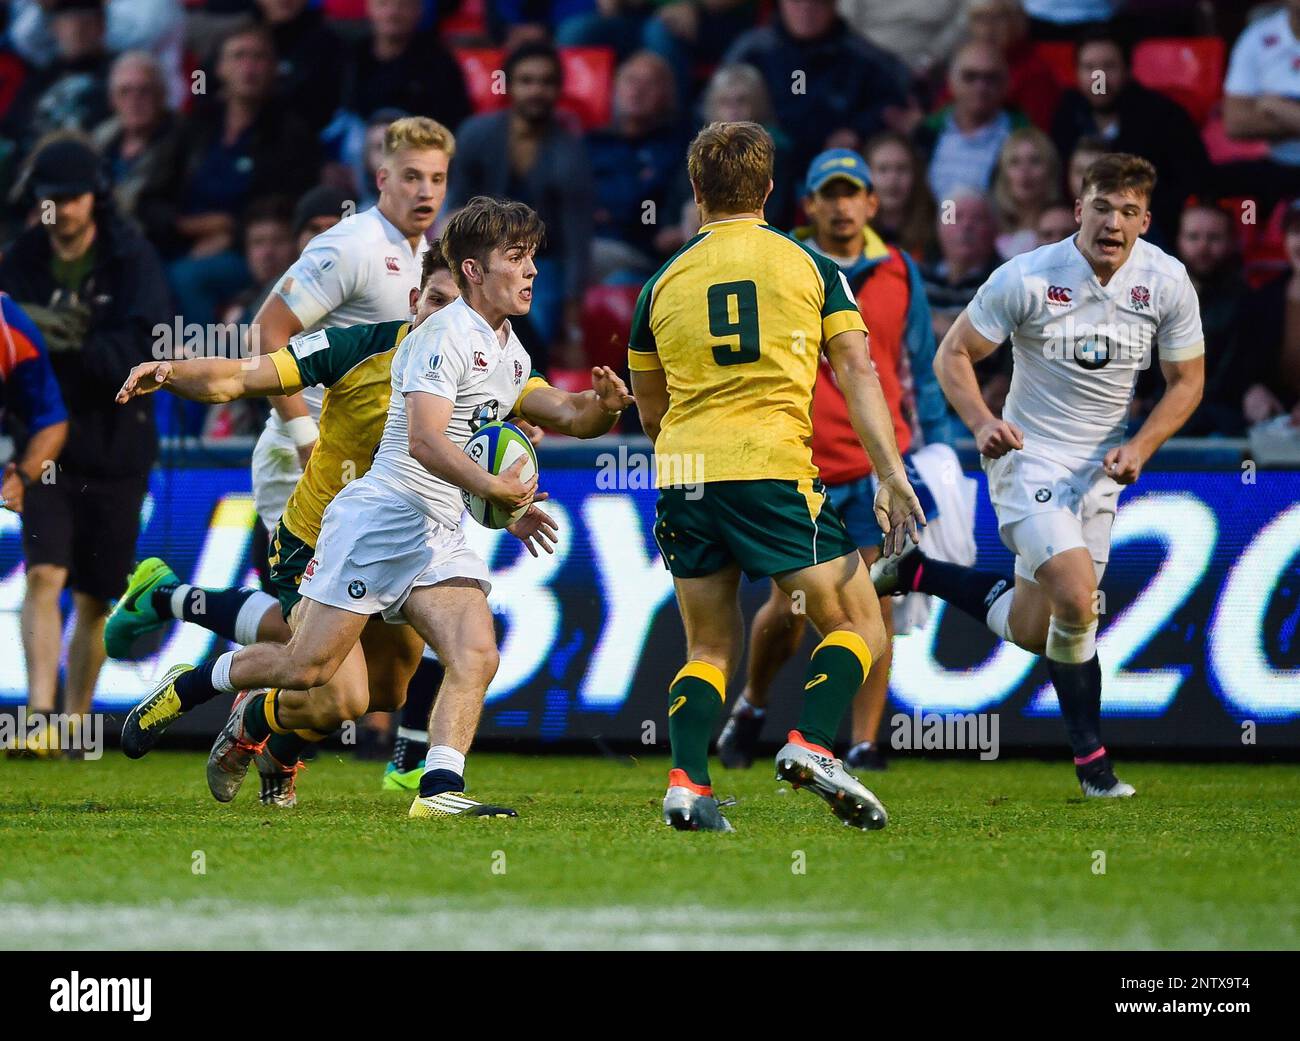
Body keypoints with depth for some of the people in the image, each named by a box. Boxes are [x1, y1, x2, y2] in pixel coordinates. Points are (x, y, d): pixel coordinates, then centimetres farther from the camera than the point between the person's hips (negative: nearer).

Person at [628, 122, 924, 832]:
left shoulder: (664, 282, 13)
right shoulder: (810, 266, 7)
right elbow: (857, 374, -1)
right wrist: (890, 474, -3)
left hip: (682, 476, 3)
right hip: (774, 469, -3)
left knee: (710, 648, 15)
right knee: (858, 625, 7)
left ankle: (686, 782, -5)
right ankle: (811, 745, -16)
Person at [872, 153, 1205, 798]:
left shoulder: (1167, 282, -7)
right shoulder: (1025, 278, -18)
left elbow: (1186, 380, 4)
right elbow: (954, 353, -8)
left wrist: (1140, 447, -13)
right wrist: (981, 422, -25)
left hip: (1099, 469, 5)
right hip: (1029, 457, -5)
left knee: (1030, 630, 9)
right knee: (1076, 601, -24)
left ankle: (915, 574, 35)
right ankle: (1090, 757, -2)